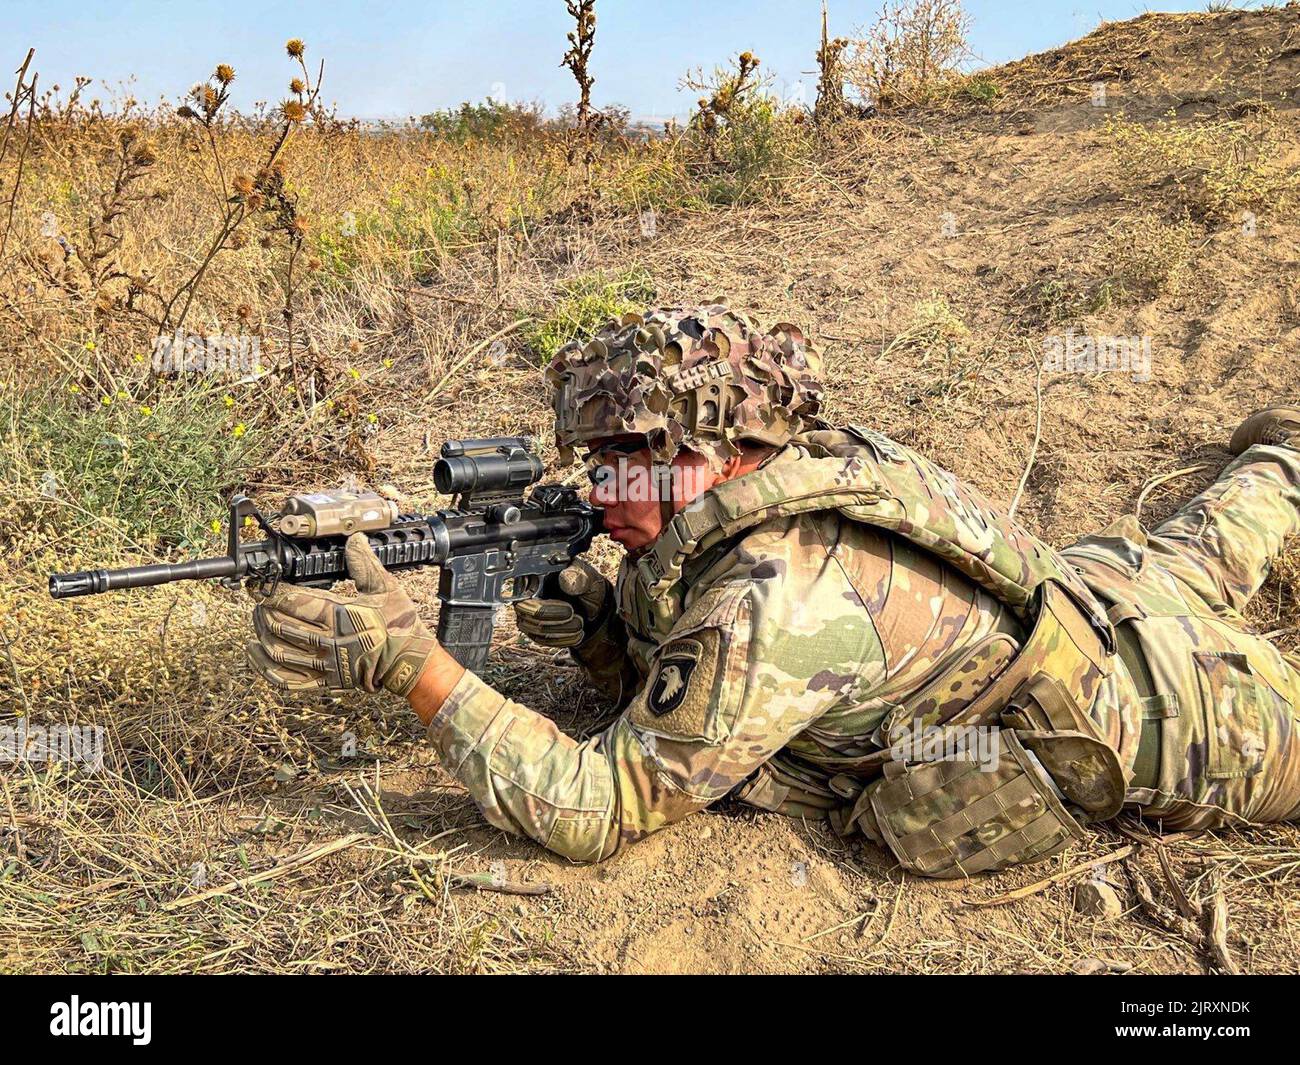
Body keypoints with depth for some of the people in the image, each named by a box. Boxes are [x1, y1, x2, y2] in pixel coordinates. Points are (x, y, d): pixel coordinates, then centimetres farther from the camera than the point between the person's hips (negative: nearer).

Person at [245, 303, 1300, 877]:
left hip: (1172, 716, -7)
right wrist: (598, 627, -23)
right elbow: (683, 698, -3)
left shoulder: (775, 598, -41)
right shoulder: (781, 485, -15)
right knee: (1199, 556, 37)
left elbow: (596, 810, -35)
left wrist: (409, 660, -39)